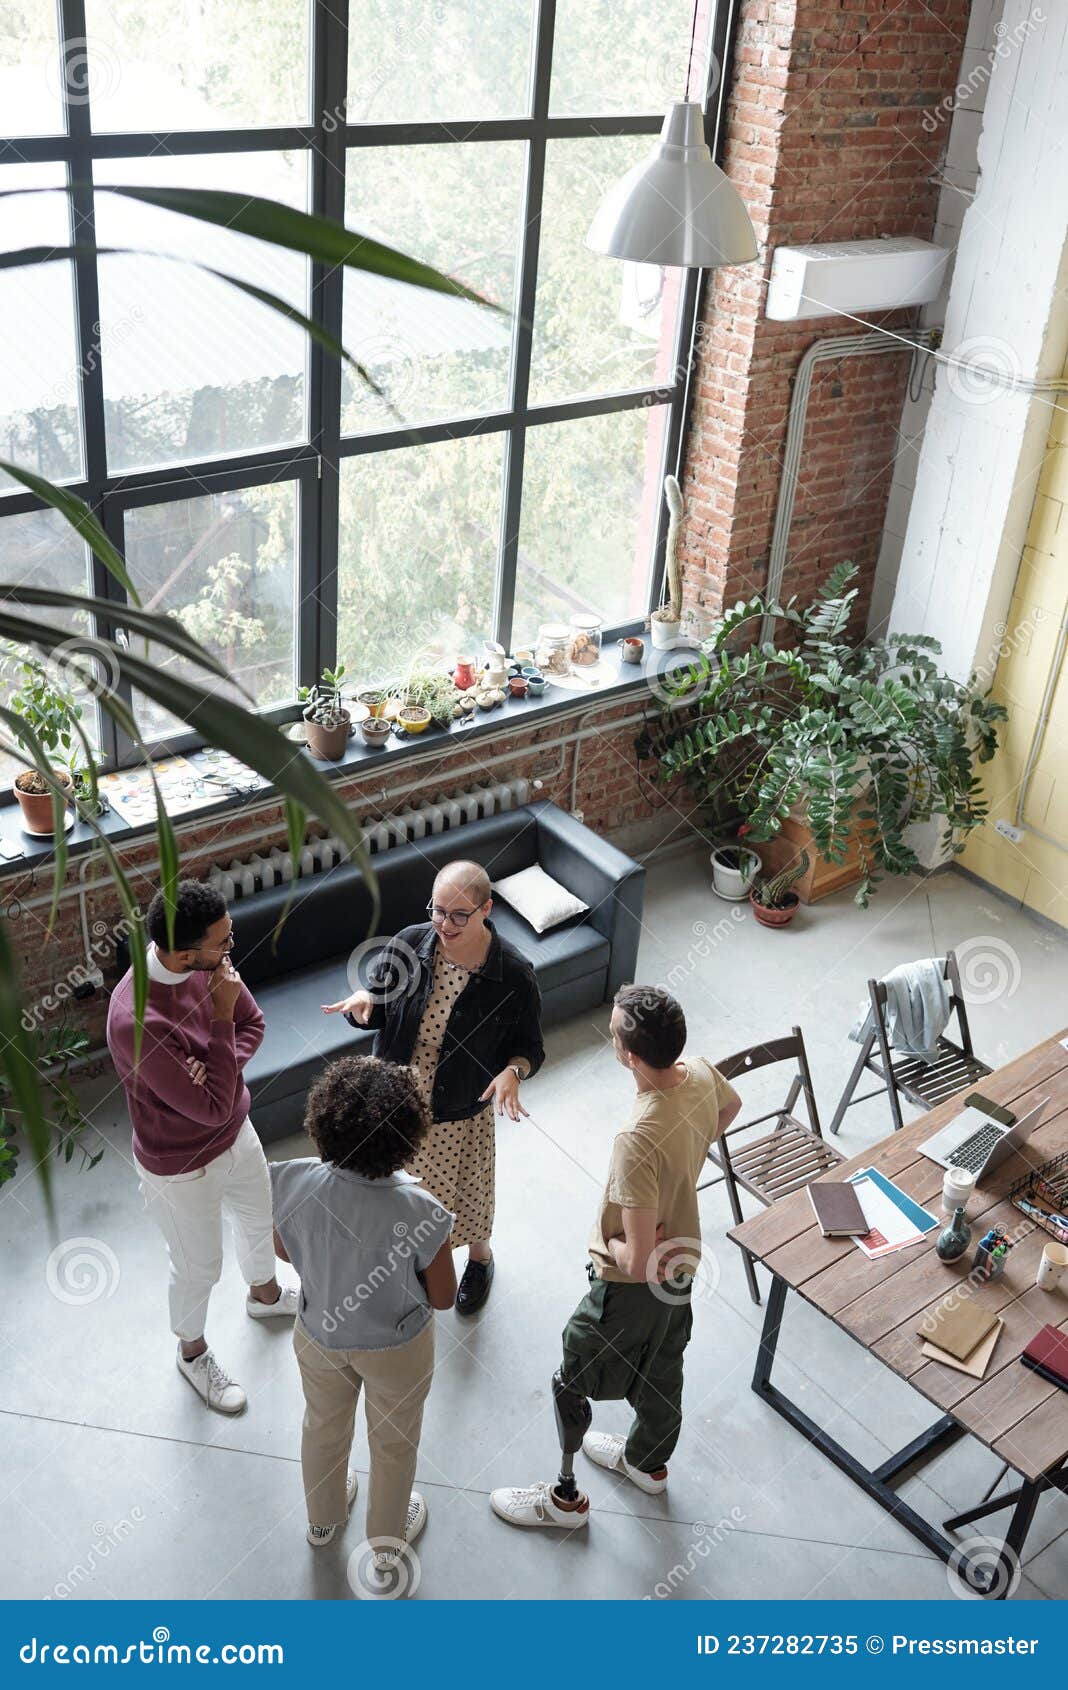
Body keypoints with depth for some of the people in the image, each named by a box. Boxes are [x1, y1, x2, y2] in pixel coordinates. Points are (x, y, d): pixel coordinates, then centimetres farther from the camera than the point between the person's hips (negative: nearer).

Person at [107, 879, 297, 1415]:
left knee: (259, 1220, 31)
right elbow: (213, 1108, -33)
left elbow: (252, 1024, -3)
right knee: (199, 1268, 20)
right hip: (181, 1167, -7)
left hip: (236, 1134, 7)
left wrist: (219, 1069, -23)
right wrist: (221, 1016, -35)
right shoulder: (136, 1022, -41)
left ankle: (264, 1294, 64)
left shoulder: (208, 963, -19)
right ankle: (192, 1352, 51)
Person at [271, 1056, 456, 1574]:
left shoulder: (292, 1183, -31)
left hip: (319, 1334, 2)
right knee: (394, 1441, 28)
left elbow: (283, 1249, -8)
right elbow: (443, 1298, -20)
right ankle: (387, 1540, 54)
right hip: (396, 1349, -2)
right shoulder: (419, 1212, -38)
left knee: (324, 1426, 32)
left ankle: (322, 1520, 60)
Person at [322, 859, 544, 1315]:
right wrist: (362, 1003, -26)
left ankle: (479, 1255, 54)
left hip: (461, 1112, -2)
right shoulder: (408, 944, -17)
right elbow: (378, 1014, -2)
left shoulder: (513, 975, -23)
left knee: (464, 1189, 21)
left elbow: (529, 1046, -9)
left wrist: (512, 1071, -30)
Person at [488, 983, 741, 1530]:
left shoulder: (638, 1142, -41)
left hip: (634, 1284, -7)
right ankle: (648, 1461, 57)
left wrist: (611, 1245, -15)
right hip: (681, 1260, 8)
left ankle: (566, 1496, 39)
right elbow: (731, 1105, 10)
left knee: (571, 1380, 17)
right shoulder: (700, 1074, -18)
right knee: (661, 1370, 31)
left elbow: (637, 1260, -37)